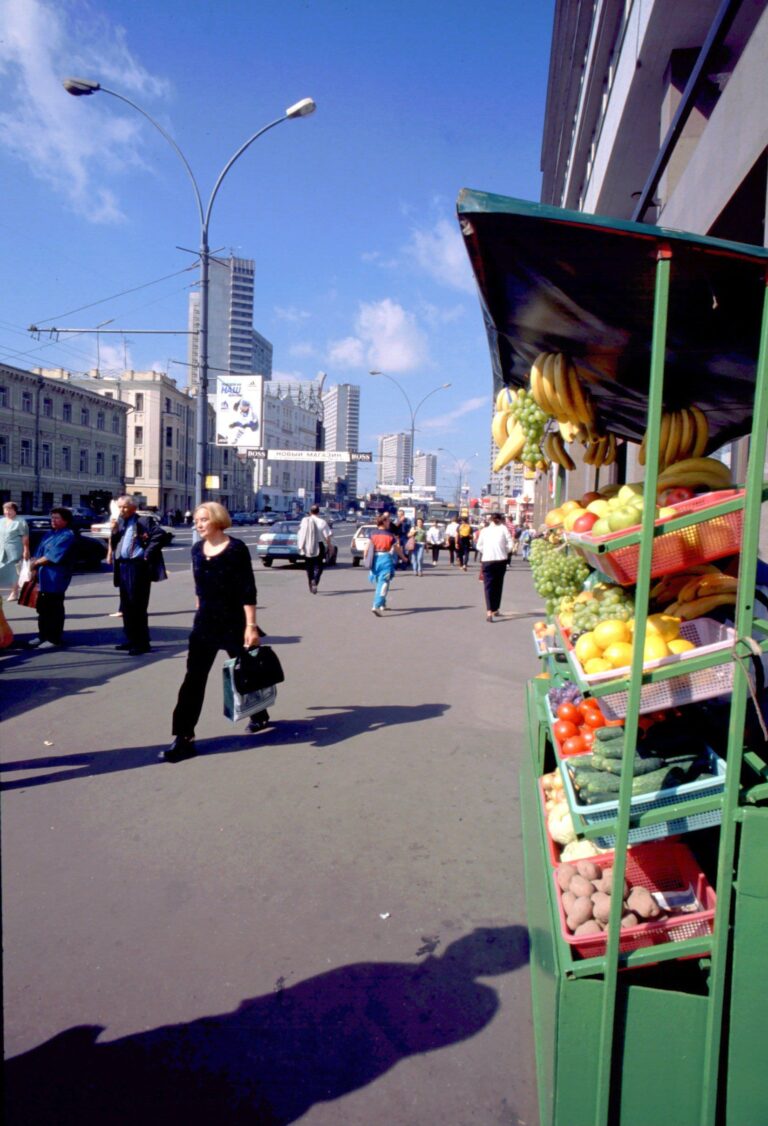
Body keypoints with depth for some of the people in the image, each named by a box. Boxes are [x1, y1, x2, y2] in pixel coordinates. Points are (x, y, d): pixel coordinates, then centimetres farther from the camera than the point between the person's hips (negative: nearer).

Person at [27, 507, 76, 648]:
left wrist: (36, 563, -10)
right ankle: (43, 635, 23)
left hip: (56, 577, -9)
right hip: (43, 577, 9)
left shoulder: (67, 536, -11)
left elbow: (54, 555, -19)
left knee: (54, 609, -3)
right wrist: (35, 569, 6)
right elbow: (40, 552, 16)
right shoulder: (49, 534, 17)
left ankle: (54, 639, 3)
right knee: (42, 607, 13)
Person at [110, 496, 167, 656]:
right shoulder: (119, 523, 18)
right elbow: (113, 545, 14)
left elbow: (160, 534, -17)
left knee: (137, 606, -6)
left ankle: (142, 643, -1)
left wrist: (148, 553, -16)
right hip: (122, 566, 8)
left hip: (138, 566, -8)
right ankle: (131, 639, 23)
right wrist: (114, 531, -3)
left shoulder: (144, 521, -4)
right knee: (126, 606, 13)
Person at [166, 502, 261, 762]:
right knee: (194, 678, -3)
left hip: (234, 621, -5)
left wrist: (251, 626, -18)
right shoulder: (197, 550, 4)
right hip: (205, 622, 5)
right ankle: (184, 738, -2)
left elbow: (248, 591, -15)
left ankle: (259, 715, 38)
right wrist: (201, 614, 17)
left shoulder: (236, 549, -13)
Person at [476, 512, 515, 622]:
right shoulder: (503, 528, 3)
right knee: (498, 585, 15)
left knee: (488, 586, -2)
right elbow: (510, 544, -3)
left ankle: (489, 611, -19)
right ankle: (495, 609, 24)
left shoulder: (484, 529, 9)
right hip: (501, 560, 0)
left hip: (487, 560, 0)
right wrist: (505, 551, 13)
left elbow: (479, 546, 9)